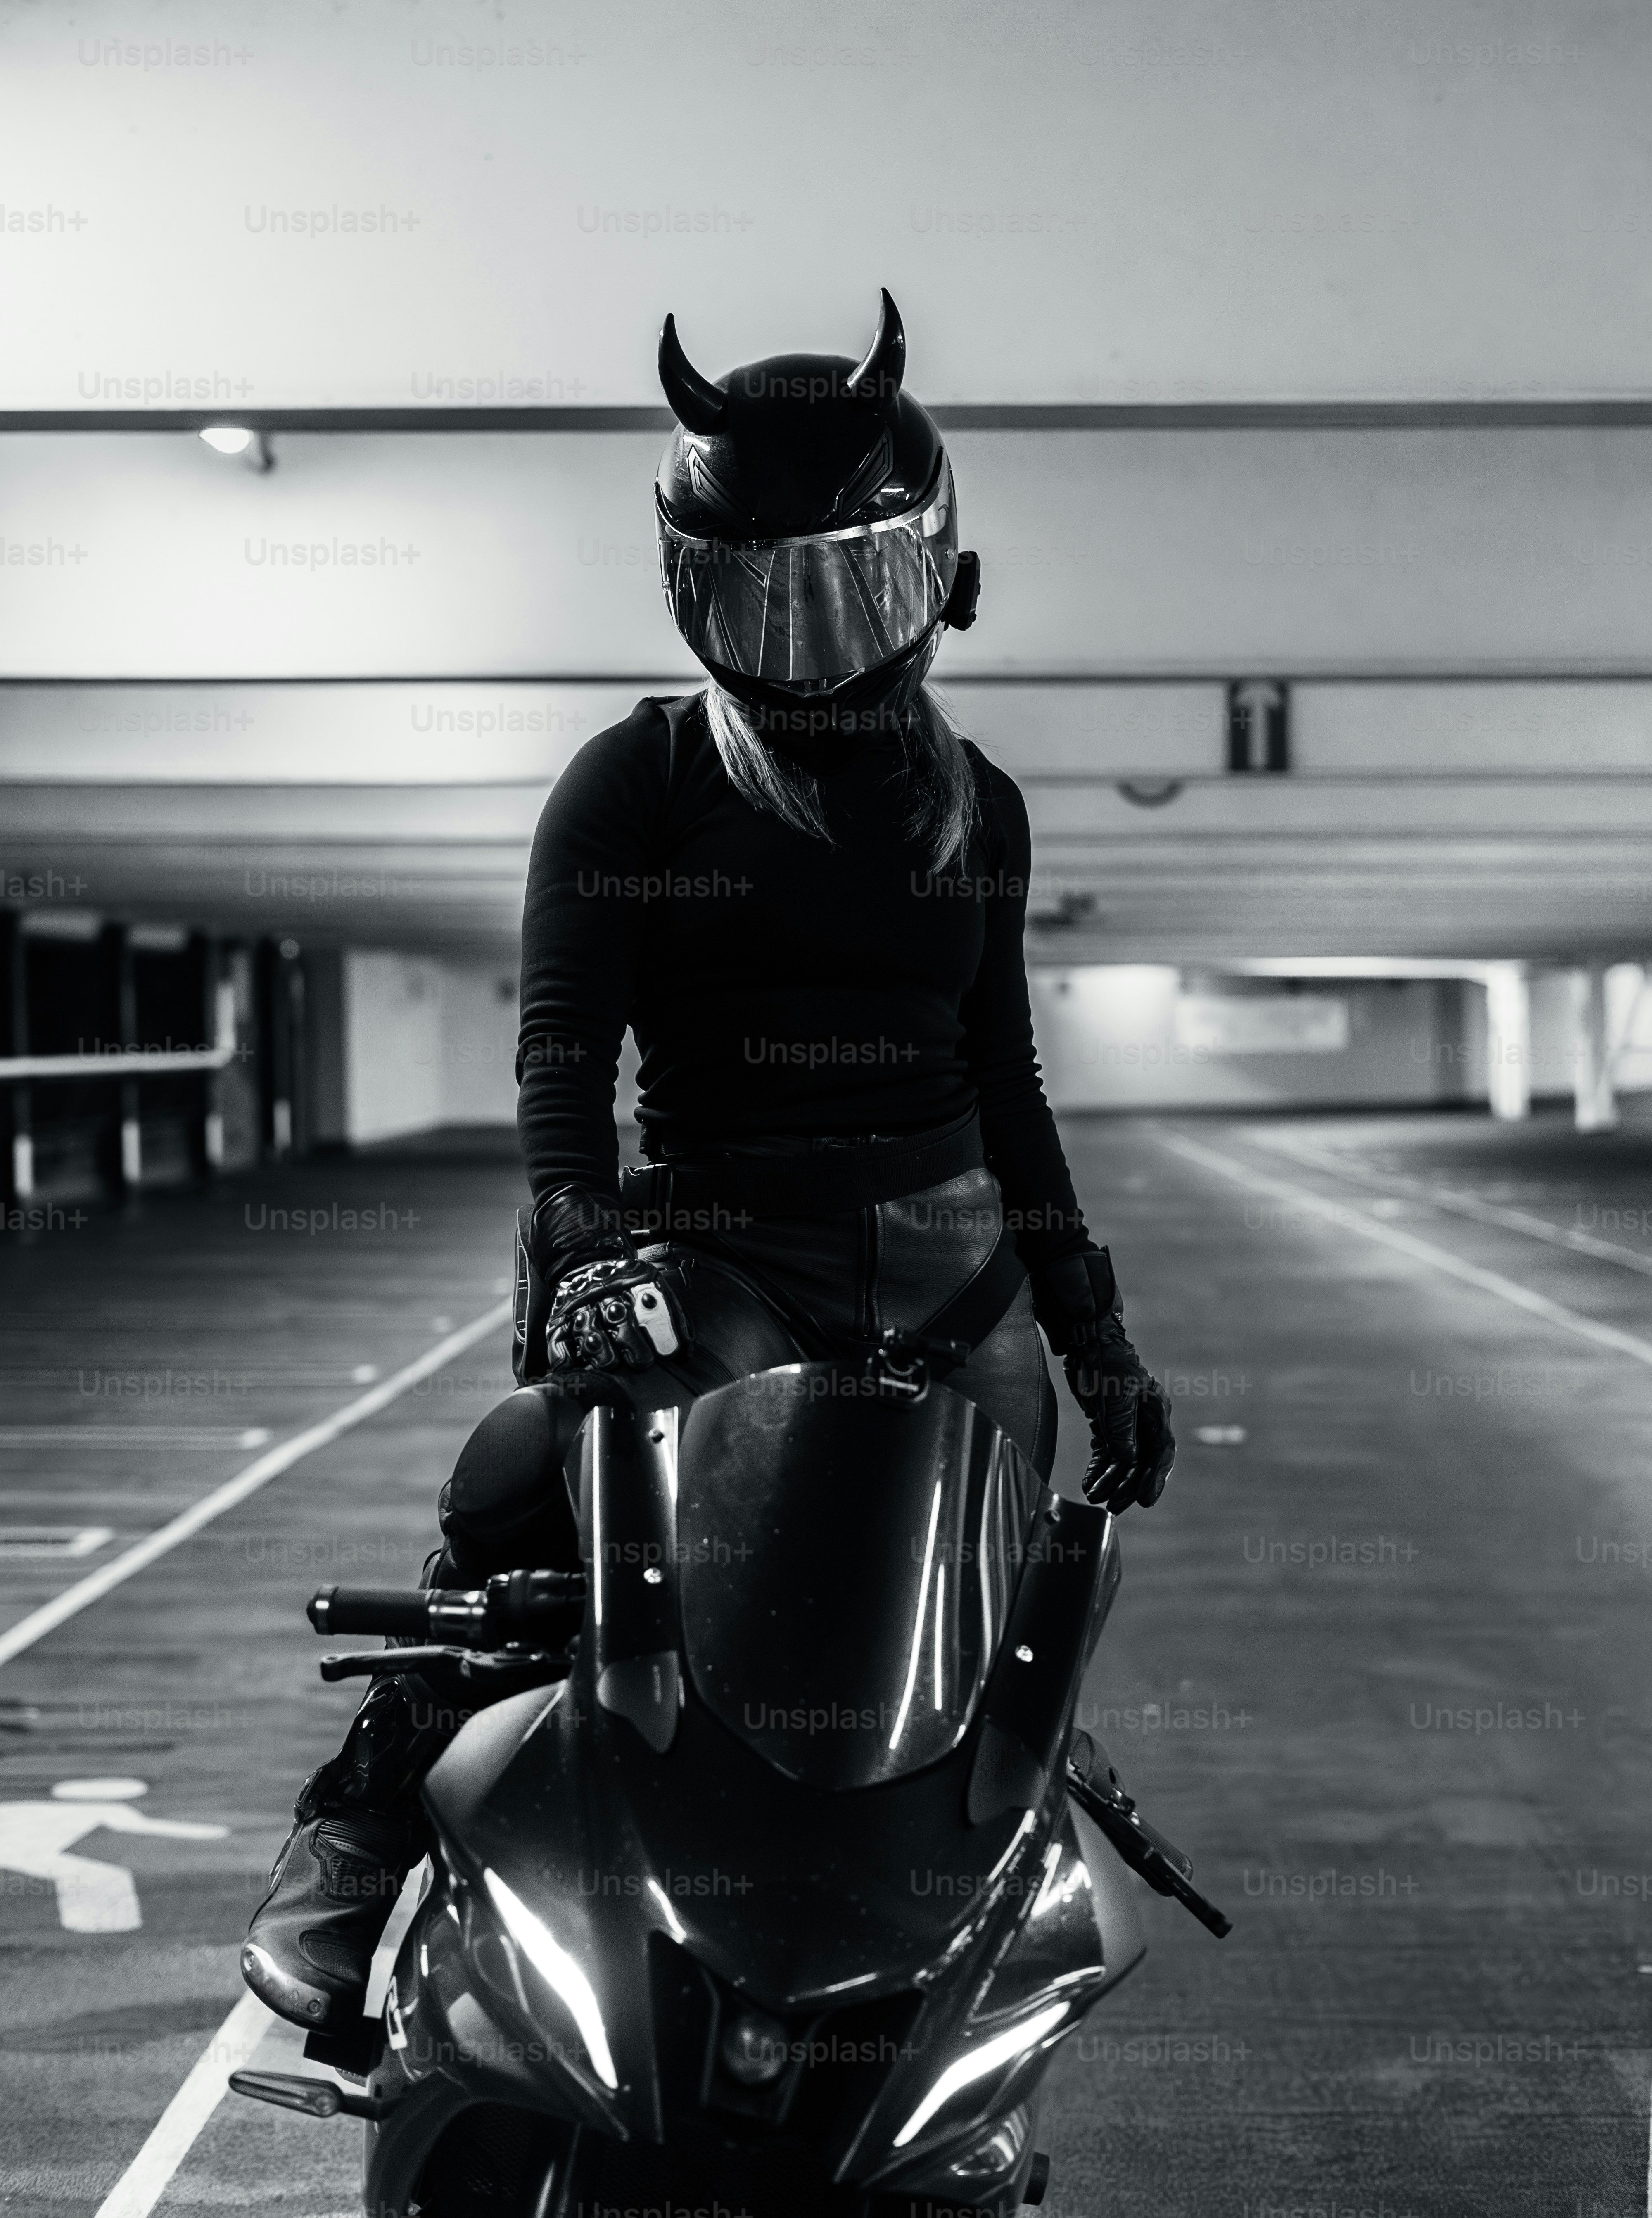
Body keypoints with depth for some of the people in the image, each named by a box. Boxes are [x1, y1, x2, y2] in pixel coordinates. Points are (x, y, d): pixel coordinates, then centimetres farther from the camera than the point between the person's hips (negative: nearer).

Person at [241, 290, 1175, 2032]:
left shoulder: (973, 808, 15)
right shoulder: (632, 791, 1)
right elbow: (560, 1052, -10)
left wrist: (1093, 1332, 18)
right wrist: (585, 1247, -29)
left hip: (946, 1256, 5)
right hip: (716, 1255, -5)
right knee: (527, 1481, -33)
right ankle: (361, 1823, -23)